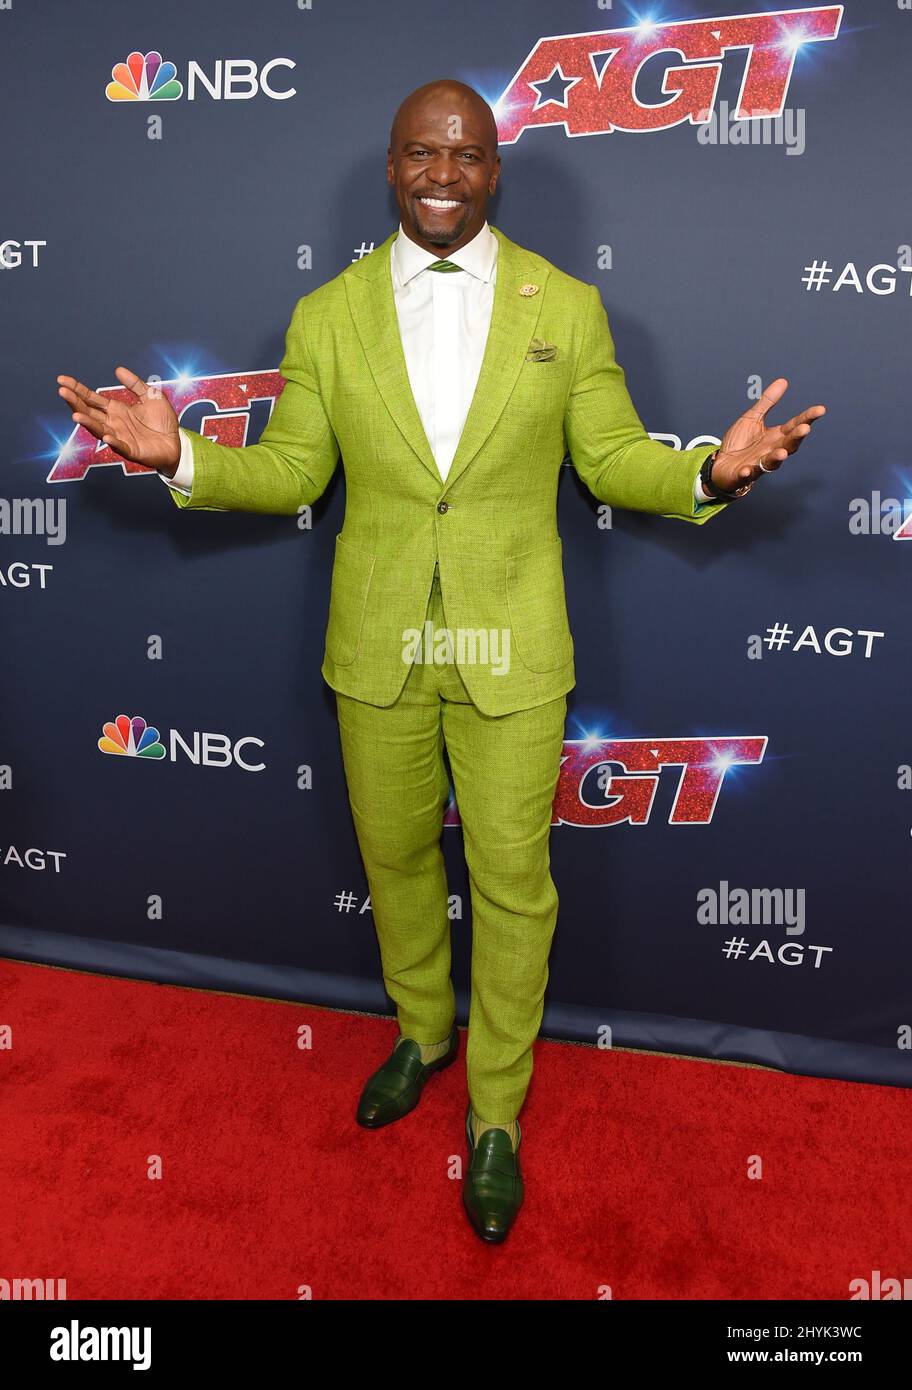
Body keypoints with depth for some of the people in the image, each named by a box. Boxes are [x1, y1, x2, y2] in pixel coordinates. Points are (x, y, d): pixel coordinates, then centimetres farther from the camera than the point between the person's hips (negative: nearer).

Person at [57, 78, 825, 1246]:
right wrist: (180, 457, -13)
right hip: (377, 647, 2)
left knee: (511, 878, 6)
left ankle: (495, 1114, 28)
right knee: (393, 854, 17)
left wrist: (709, 473, -18)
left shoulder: (566, 307, 0)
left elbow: (613, 461, 2)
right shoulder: (326, 316, 2)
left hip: (510, 647, -1)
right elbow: (291, 473, 5)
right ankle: (423, 1030, 46)